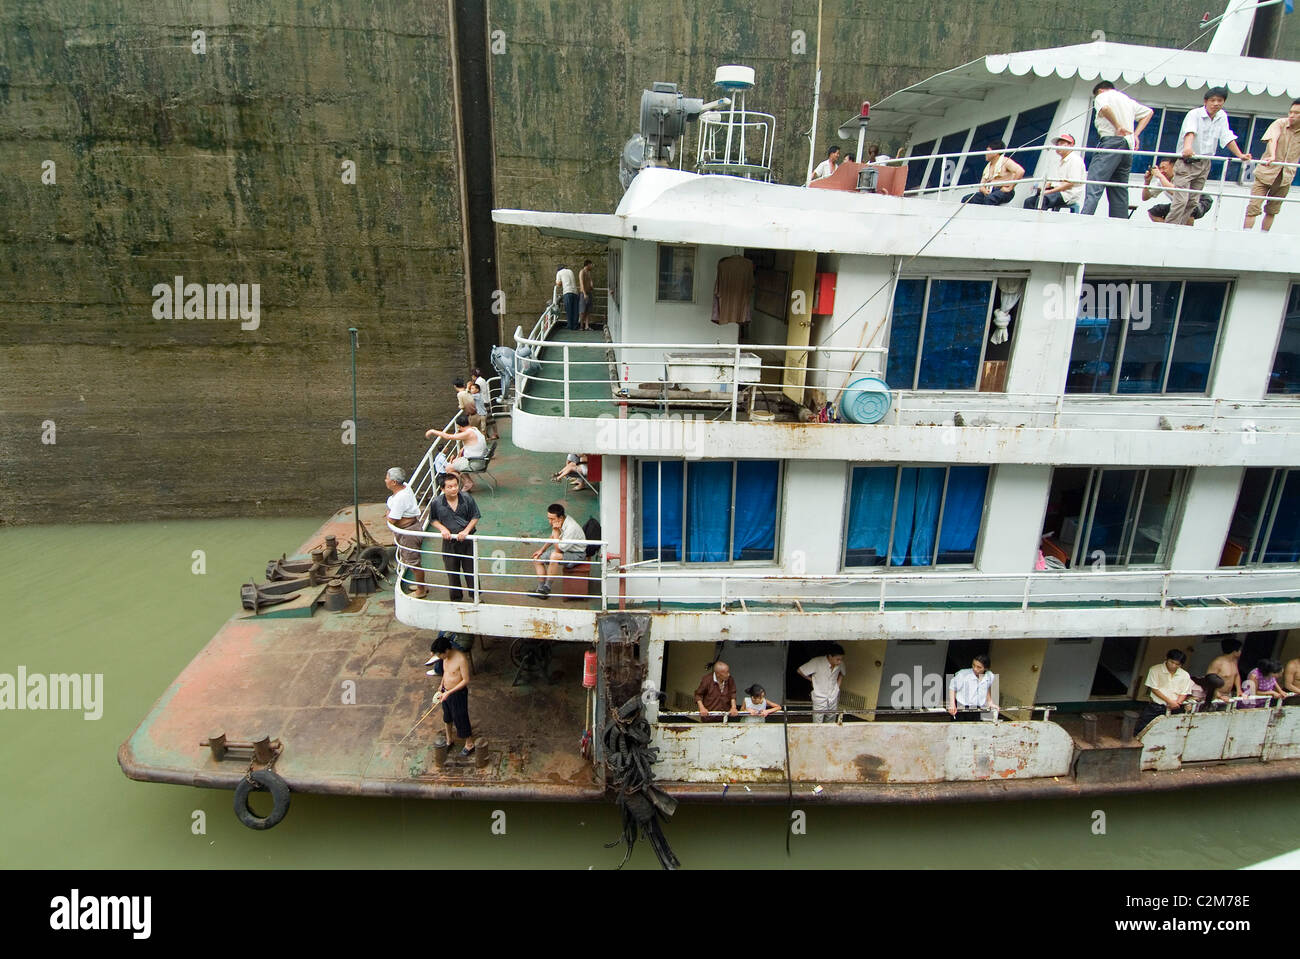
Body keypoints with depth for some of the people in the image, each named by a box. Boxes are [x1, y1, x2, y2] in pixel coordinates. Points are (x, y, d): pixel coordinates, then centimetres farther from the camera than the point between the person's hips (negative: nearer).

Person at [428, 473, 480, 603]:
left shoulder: (467, 498, -11)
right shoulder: (437, 502, -9)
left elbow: (476, 516, -3)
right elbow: (434, 519, 5)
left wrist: (466, 531, -15)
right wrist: (442, 529, -14)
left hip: (467, 540, -1)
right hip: (449, 542, 1)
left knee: (470, 569, 11)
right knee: (452, 571, 14)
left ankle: (475, 594, 31)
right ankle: (456, 598, 32)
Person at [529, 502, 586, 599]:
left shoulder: (571, 528, -32)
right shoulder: (557, 522, -6)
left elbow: (559, 549, -28)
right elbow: (552, 537, 15)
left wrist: (556, 531, -29)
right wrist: (542, 550, 10)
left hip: (577, 555, -9)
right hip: (563, 549, 9)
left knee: (554, 556, -37)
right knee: (537, 559, 1)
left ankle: (546, 588, -23)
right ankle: (541, 589, -1)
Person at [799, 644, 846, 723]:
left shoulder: (840, 664, -9)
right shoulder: (817, 662, -22)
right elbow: (800, 671, -12)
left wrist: (837, 685, 5)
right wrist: (811, 679, -1)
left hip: (834, 700, 4)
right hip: (819, 699, -4)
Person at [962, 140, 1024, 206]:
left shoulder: (1005, 161, 2)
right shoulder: (988, 166, 25)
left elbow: (1020, 171, -12)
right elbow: (982, 184, 20)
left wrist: (1010, 188, -16)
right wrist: (983, 189, -5)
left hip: (1003, 191, -7)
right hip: (989, 192, 7)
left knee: (989, 198, -41)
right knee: (966, 199, -15)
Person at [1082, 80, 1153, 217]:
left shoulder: (1102, 96, 8)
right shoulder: (1128, 100, 30)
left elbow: (1105, 108, -16)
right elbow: (1149, 112, 30)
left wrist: (1118, 126, -9)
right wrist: (1135, 134, 20)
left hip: (1112, 140, -7)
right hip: (1128, 146, 7)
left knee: (1094, 185, -19)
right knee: (1119, 191, 5)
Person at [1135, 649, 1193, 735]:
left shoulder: (1185, 675, 4)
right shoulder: (1155, 670, -5)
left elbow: (1184, 693, 6)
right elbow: (1154, 689, -7)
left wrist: (1176, 703, -13)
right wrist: (1169, 701, -15)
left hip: (1172, 709, 2)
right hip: (1155, 707, -2)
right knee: (1142, 730, -4)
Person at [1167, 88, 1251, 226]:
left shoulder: (1222, 117, 6)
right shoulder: (1194, 114, -13)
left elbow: (1227, 137, 10)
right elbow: (1190, 131, -33)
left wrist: (1240, 155, 3)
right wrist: (1187, 147, -54)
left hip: (1204, 164, 7)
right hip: (1187, 162, -7)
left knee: (1193, 201, 5)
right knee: (1181, 200, -17)